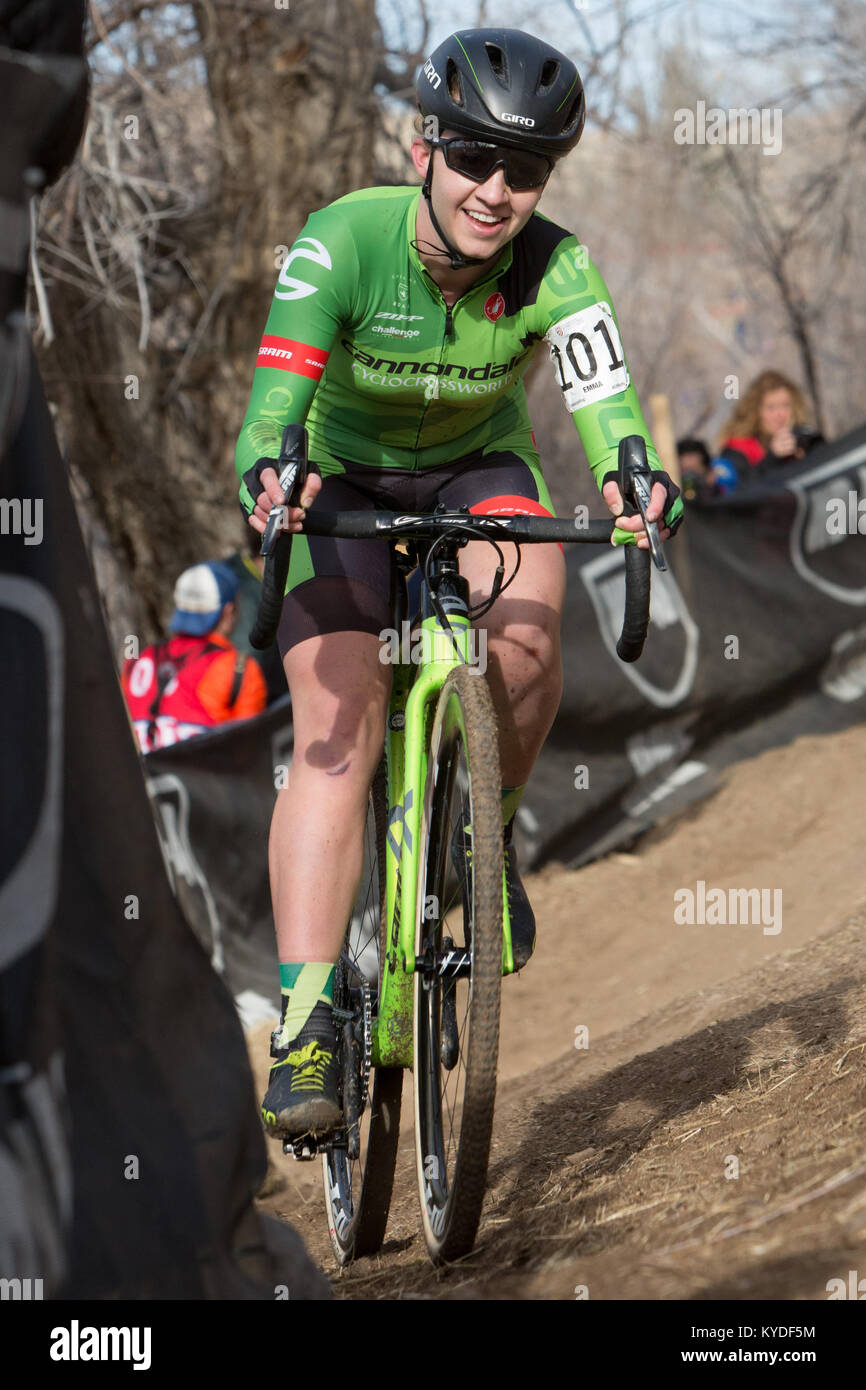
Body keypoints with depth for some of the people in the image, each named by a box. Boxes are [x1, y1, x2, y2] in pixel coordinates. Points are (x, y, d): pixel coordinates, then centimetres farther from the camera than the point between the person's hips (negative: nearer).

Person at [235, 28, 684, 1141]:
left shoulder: (556, 273, -24)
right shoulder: (345, 240, -29)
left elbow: (607, 401, -35)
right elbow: (282, 381, -40)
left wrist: (635, 482, -58)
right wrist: (267, 469, -62)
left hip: (476, 473, 2)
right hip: (342, 481, -1)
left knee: (526, 639, -31)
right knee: (338, 737, -18)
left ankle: (484, 833, -1)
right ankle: (304, 1024, -20)